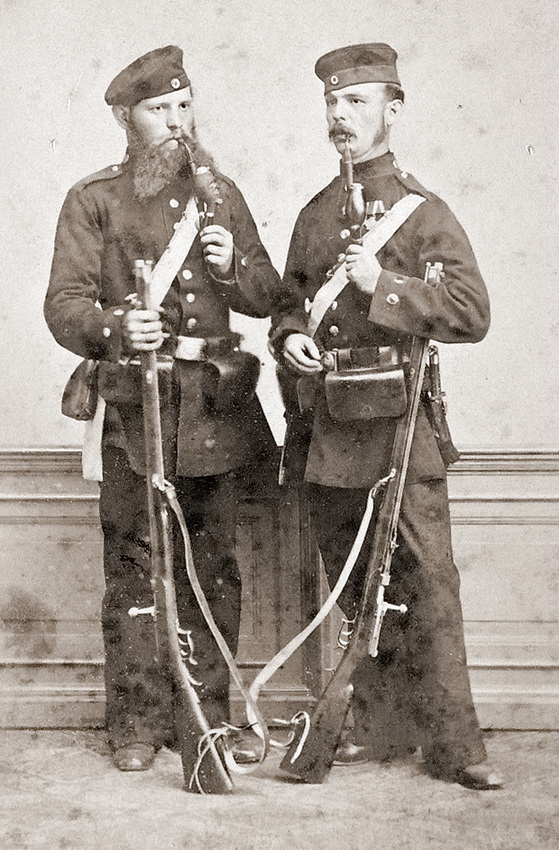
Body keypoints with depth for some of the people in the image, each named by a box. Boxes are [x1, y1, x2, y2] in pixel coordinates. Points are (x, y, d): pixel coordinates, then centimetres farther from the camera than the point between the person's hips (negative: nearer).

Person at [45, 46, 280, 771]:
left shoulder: (221, 194, 15)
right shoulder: (93, 201, 4)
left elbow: (267, 297, 16)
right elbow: (64, 303, -4)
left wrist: (234, 265, -6)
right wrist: (116, 327, -24)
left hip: (216, 404, 3)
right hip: (137, 405, -3)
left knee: (214, 569, 7)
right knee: (134, 571, -3)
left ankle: (209, 717, 17)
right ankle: (137, 725, 7)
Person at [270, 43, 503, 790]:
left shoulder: (423, 212, -1)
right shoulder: (315, 215, 14)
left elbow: (472, 313, -8)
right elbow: (289, 301, 23)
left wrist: (384, 286, -18)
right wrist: (289, 336, 0)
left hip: (398, 426, -5)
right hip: (326, 431, 5)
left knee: (425, 581, -6)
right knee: (352, 586, 11)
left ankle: (452, 742, 0)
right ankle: (380, 727, 22)